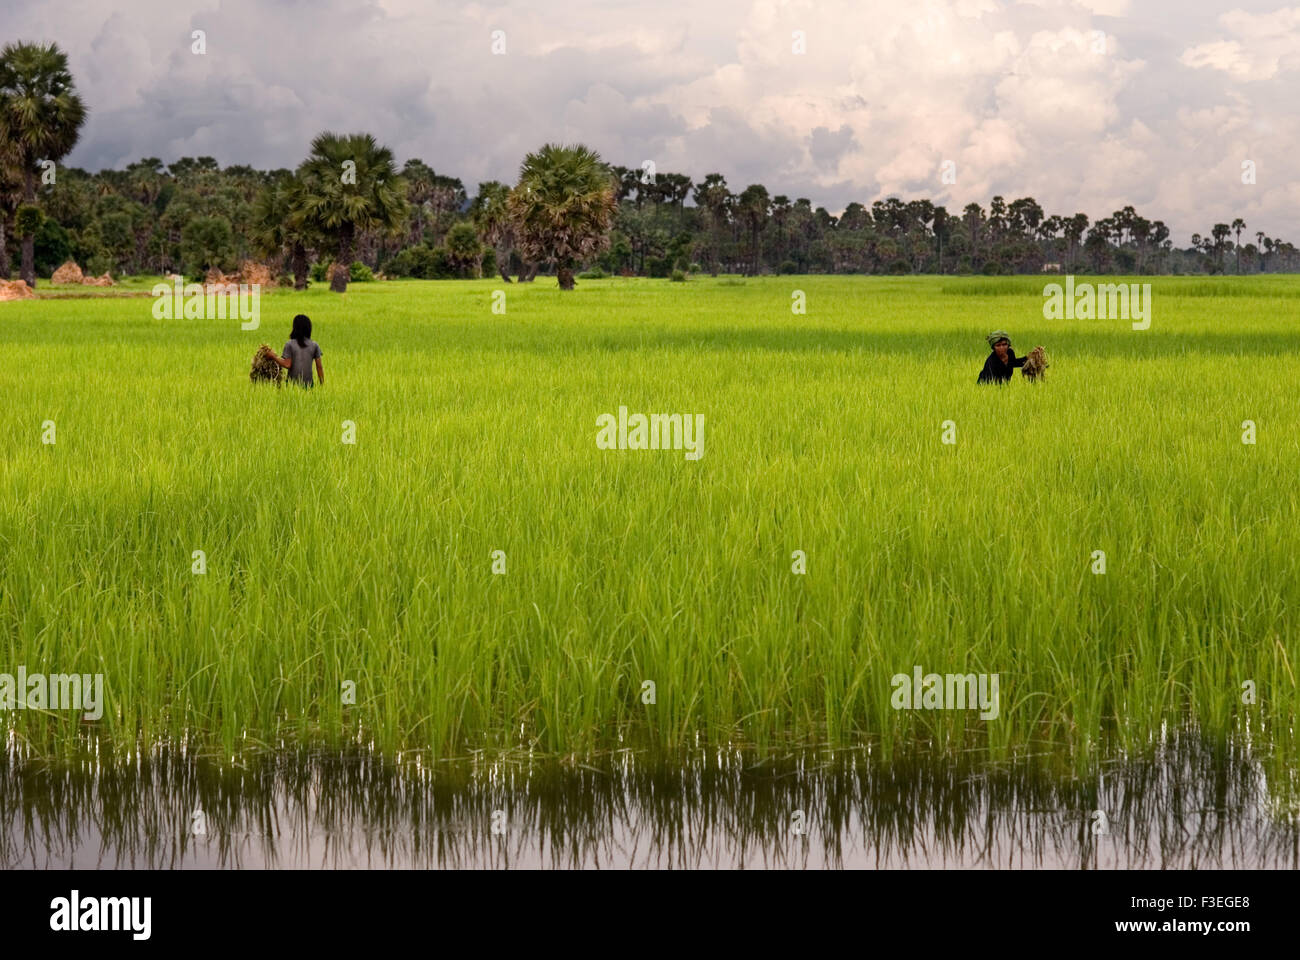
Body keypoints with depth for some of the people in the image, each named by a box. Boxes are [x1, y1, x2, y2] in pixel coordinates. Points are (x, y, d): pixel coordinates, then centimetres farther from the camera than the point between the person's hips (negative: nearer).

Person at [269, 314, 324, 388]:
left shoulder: (290, 345, -4)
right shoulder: (314, 345, 3)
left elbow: (287, 365, -8)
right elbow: (319, 367, 2)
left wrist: (273, 357, 3)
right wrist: (322, 384, 8)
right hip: (308, 384, 2)